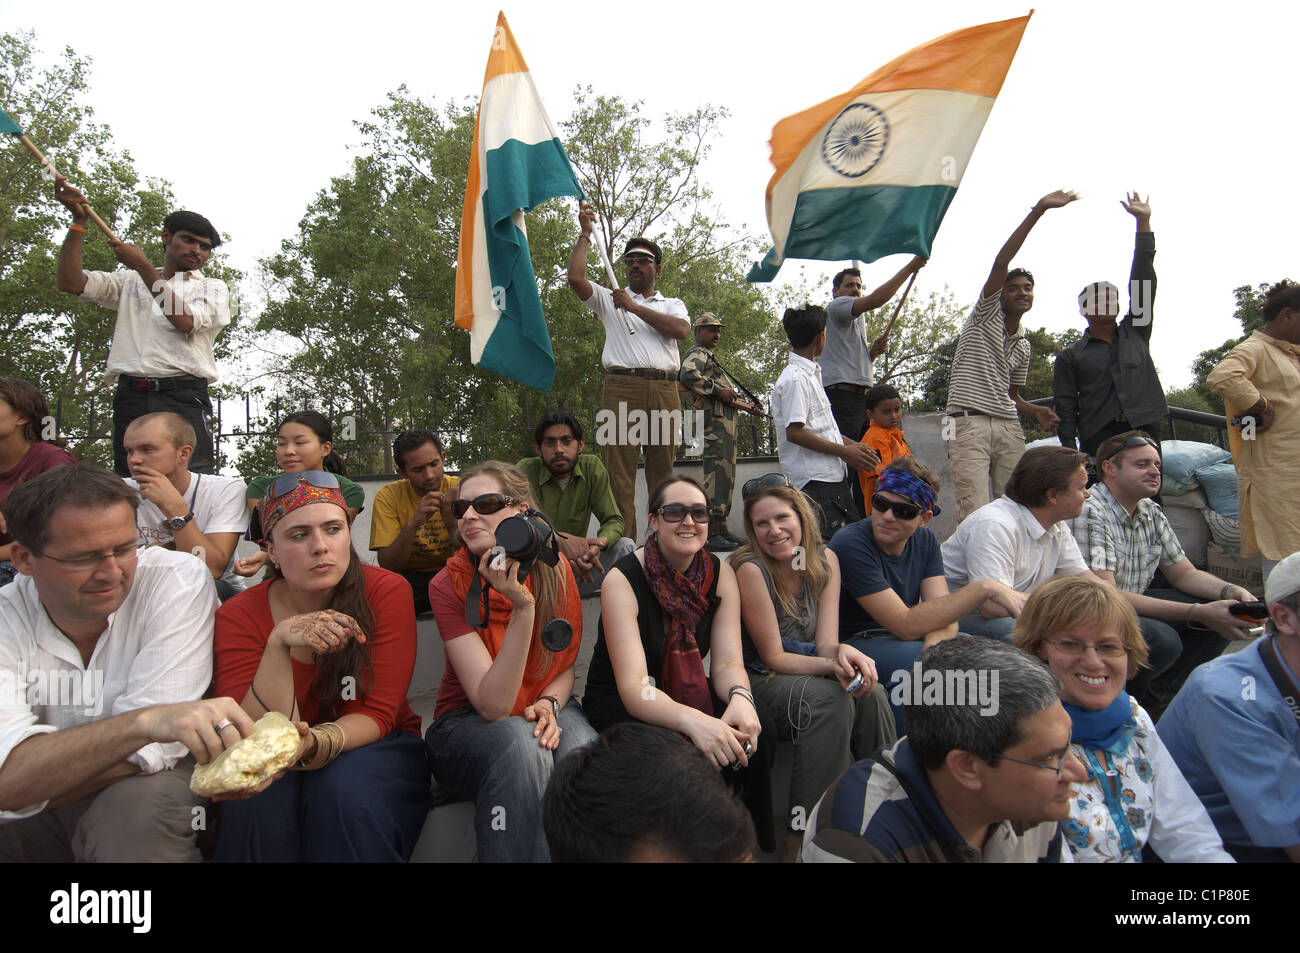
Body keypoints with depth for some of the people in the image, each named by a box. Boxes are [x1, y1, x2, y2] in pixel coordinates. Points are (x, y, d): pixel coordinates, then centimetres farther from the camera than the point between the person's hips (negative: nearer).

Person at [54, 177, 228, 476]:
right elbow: (71, 283, 12)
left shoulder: (212, 287, 16)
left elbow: (186, 321, -3)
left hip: (183, 397, -3)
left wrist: (143, 266, -1)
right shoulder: (130, 281, 25)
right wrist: (79, 220, 7)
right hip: (131, 395, 3)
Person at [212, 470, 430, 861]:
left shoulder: (388, 591, -14)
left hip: (374, 747, -1)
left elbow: (377, 715, -14)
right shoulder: (238, 616, -10)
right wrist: (279, 643, -32)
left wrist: (316, 743, -35)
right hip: (279, 763, 1)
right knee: (258, 793, -31)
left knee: (344, 788, -32)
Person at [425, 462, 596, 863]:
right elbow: (492, 706, -24)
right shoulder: (449, 585, -15)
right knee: (521, 744, -37)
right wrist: (523, 607, -32)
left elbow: (564, 667, 8)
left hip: (543, 712, 3)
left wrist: (549, 704, -16)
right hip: (467, 722, -2)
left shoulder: (554, 570, -5)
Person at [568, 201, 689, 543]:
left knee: (663, 470, 2)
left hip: (664, 390, 2)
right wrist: (585, 233, 9)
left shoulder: (672, 305, 23)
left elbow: (681, 330, 0)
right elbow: (576, 278, 4)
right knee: (619, 470, -10)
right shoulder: (609, 300, 21)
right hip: (621, 388, -1)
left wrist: (634, 307, 2)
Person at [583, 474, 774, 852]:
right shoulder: (623, 580, -19)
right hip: (621, 707, -4)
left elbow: (728, 662, -10)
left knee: (750, 740, -24)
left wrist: (740, 698, -35)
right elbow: (633, 687, -28)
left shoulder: (720, 574, -4)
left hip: (686, 695, 4)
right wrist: (693, 721, -47)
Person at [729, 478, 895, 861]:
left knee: (869, 694, -26)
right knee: (828, 697, -34)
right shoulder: (750, 569, -20)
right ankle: (799, 838, -23)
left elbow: (826, 642, -7)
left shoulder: (824, 561, -3)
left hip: (807, 673, 5)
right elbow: (772, 658, -16)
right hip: (757, 684, -5)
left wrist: (843, 653, -31)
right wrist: (831, 666, -30)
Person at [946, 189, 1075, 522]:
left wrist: (1036, 411, 7)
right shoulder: (986, 314, 7)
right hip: (970, 421, -6)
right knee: (974, 514, -15)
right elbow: (1001, 263, -5)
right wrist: (1037, 211, -10)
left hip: (1009, 428, 6)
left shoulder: (1023, 346, 23)